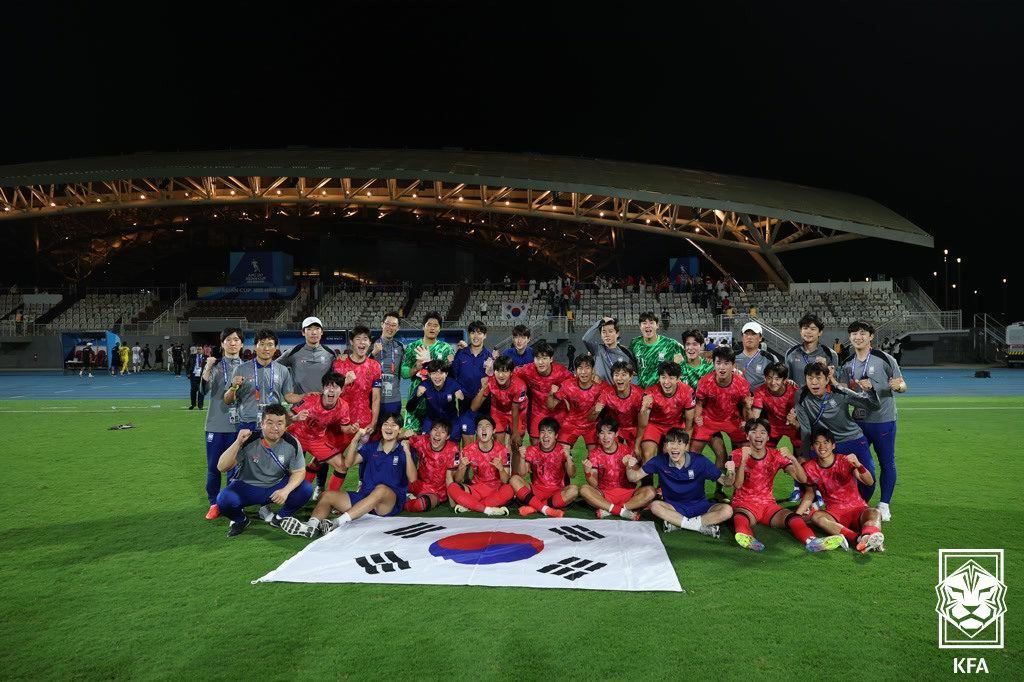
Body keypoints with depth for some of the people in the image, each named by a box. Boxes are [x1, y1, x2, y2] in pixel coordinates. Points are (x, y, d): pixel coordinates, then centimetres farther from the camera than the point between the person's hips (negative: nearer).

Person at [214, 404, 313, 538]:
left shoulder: (292, 444, -16)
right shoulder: (249, 441, -22)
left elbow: (298, 472, -9)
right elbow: (222, 467, -24)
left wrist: (286, 490, -29)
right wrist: (238, 443, -37)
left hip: (277, 486, 2)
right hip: (246, 487, -2)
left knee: (306, 490, -21)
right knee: (224, 500, -31)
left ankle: (280, 518, 7)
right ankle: (240, 520, 5)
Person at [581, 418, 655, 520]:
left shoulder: (626, 451, -2)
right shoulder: (594, 454, -1)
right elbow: (594, 484, -8)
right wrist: (587, 472, -29)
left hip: (626, 493, 0)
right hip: (603, 495, 0)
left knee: (650, 491, -26)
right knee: (584, 489, -29)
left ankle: (609, 510, -24)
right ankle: (623, 511, -27)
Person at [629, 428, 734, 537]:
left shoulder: (700, 461, -13)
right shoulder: (660, 461, -10)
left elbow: (725, 482, -10)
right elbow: (634, 478, -6)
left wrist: (730, 472, -33)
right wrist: (630, 466, -28)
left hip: (700, 506, 0)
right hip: (674, 507, 0)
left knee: (727, 510, -25)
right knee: (655, 506, -30)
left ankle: (676, 523, -23)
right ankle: (702, 526, -24)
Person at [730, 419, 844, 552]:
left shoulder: (776, 455, 3)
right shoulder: (738, 454, -2)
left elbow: (802, 479, -8)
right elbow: (737, 485, -17)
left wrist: (792, 458, -26)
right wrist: (743, 460, -30)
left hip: (768, 504, 3)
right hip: (743, 504, -2)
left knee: (794, 518, -28)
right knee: (740, 518, -38)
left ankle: (812, 541, -54)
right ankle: (746, 537, -67)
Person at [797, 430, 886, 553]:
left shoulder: (845, 461, -6)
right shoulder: (810, 468, 1)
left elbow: (869, 482, -20)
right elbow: (809, 495, 11)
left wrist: (858, 465, -41)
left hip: (857, 509, -1)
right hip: (834, 513, 1)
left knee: (875, 513, -33)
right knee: (815, 516, -32)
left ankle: (869, 537, -68)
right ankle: (858, 538, -53)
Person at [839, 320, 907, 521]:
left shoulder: (884, 359, -6)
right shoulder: (848, 365, 8)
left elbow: (903, 386, -3)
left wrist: (897, 386, -26)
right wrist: (859, 387, -10)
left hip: (883, 420, -4)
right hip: (858, 420, 4)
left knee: (887, 463, 4)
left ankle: (884, 505, 16)